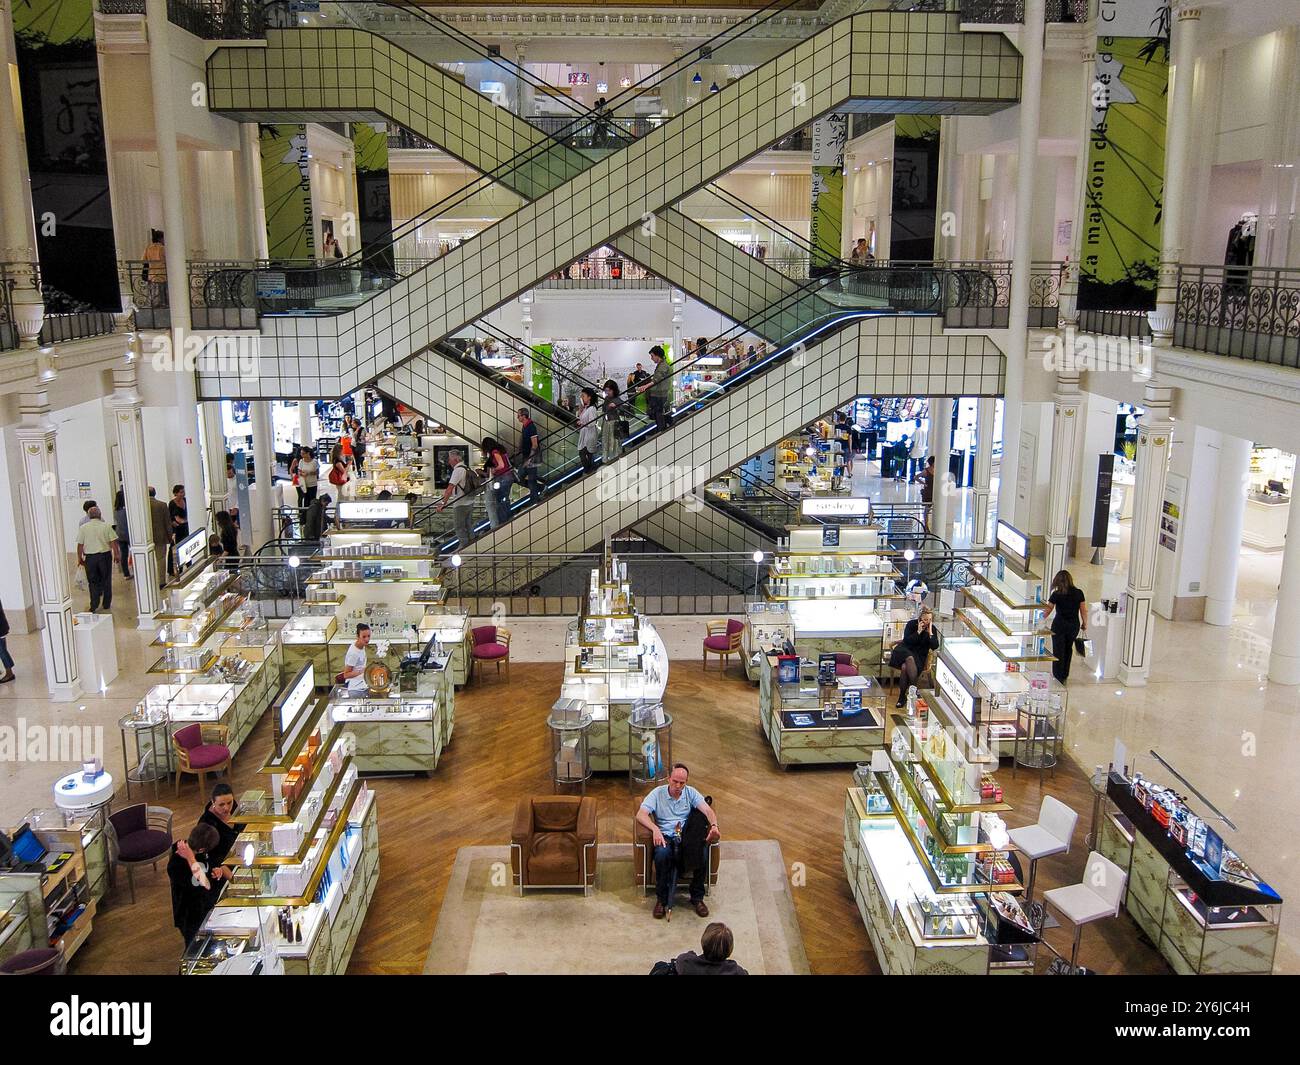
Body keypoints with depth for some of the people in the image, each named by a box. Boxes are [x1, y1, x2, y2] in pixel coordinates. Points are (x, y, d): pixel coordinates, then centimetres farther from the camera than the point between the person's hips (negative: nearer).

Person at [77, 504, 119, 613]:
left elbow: (80, 545, 0)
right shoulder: (106, 525, -4)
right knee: (106, 581, 10)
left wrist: (80, 558, 10)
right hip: (105, 555, 0)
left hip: (90, 557, 0)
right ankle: (107, 604, 16)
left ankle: (94, 606, 3)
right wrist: (116, 555, 5)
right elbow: (113, 542, -5)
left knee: (93, 582, 8)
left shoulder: (83, 528, -1)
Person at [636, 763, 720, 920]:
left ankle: (697, 898, -7)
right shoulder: (657, 793, 4)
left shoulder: (691, 793, 10)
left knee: (703, 853, -30)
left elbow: (707, 810, -4)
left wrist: (714, 825, -27)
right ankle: (661, 899, -15)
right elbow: (640, 815, -9)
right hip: (665, 836, -2)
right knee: (662, 854, -37)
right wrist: (655, 829, -28)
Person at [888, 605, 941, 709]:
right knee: (910, 658, -39)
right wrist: (918, 632, -17)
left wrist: (930, 632, -15)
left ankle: (902, 696, -24)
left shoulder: (933, 629, 3)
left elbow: (935, 647, -6)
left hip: (919, 655, 0)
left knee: (905, 667, -32)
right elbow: (906, 640, -11)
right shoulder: (911, 624, -2)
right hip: (904, 650, 0)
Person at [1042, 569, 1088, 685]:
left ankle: (1058, 678, 12)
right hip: (1074, 626, 3)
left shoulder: (1056, 595, -12)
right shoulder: (1079, 593, -5)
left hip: (1059, 625, -3)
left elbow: (1048, 610, -5)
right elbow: (1083, 611, -1)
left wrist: (1043, 619, 13)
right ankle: (1065, 675, 31)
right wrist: (1085, 624, 13)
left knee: (1058, 652, 8)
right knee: (1068, 649, 21)